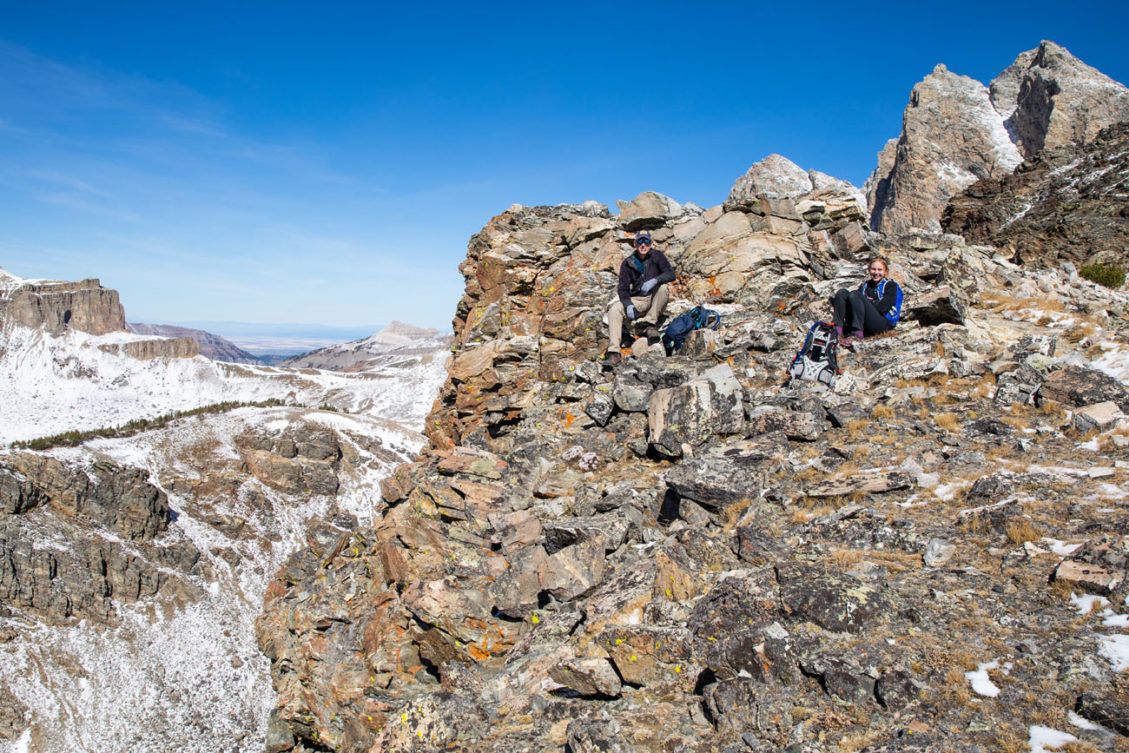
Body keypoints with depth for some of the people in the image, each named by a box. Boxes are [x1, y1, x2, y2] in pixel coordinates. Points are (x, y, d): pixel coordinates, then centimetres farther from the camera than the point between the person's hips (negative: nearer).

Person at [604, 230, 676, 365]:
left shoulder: (657, 256, -3)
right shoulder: (628, 263, 2)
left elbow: (671, 274, -13)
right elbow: (623, 287, -4)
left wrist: (655, 280, -33)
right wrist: (628, 304, -23)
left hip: (654, 300, -1)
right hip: (636, 300, 1)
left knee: (664, 287, -31)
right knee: (614, 309, -24)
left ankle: (650, 323, -19)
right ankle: (613, 352, -31)